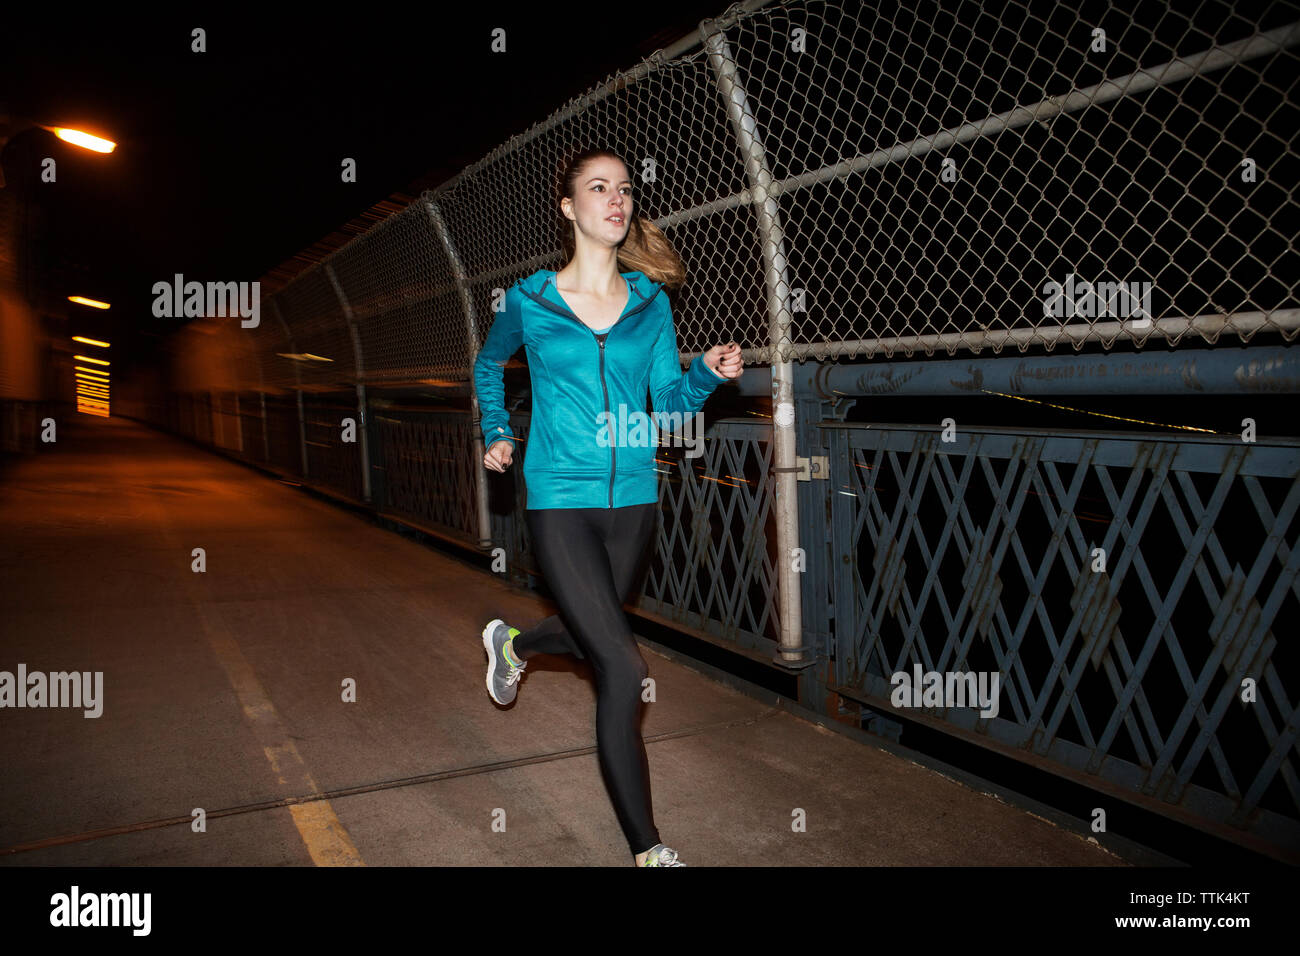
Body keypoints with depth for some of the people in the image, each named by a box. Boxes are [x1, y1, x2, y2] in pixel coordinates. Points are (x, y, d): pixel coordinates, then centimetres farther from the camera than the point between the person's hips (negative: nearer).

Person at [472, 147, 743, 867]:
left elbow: (667, 403, 3)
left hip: (633, 499, 4)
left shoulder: (650, 301, 5)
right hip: (560, 503, -4)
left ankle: (513, 644, 59)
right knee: (622, 666, -11)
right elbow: (489, 363, 19)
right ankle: (646, 848, 5)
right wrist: (496, 433, 12)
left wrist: (707, 375, -15)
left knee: (591, 634, 22)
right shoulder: (528, 300, -1)